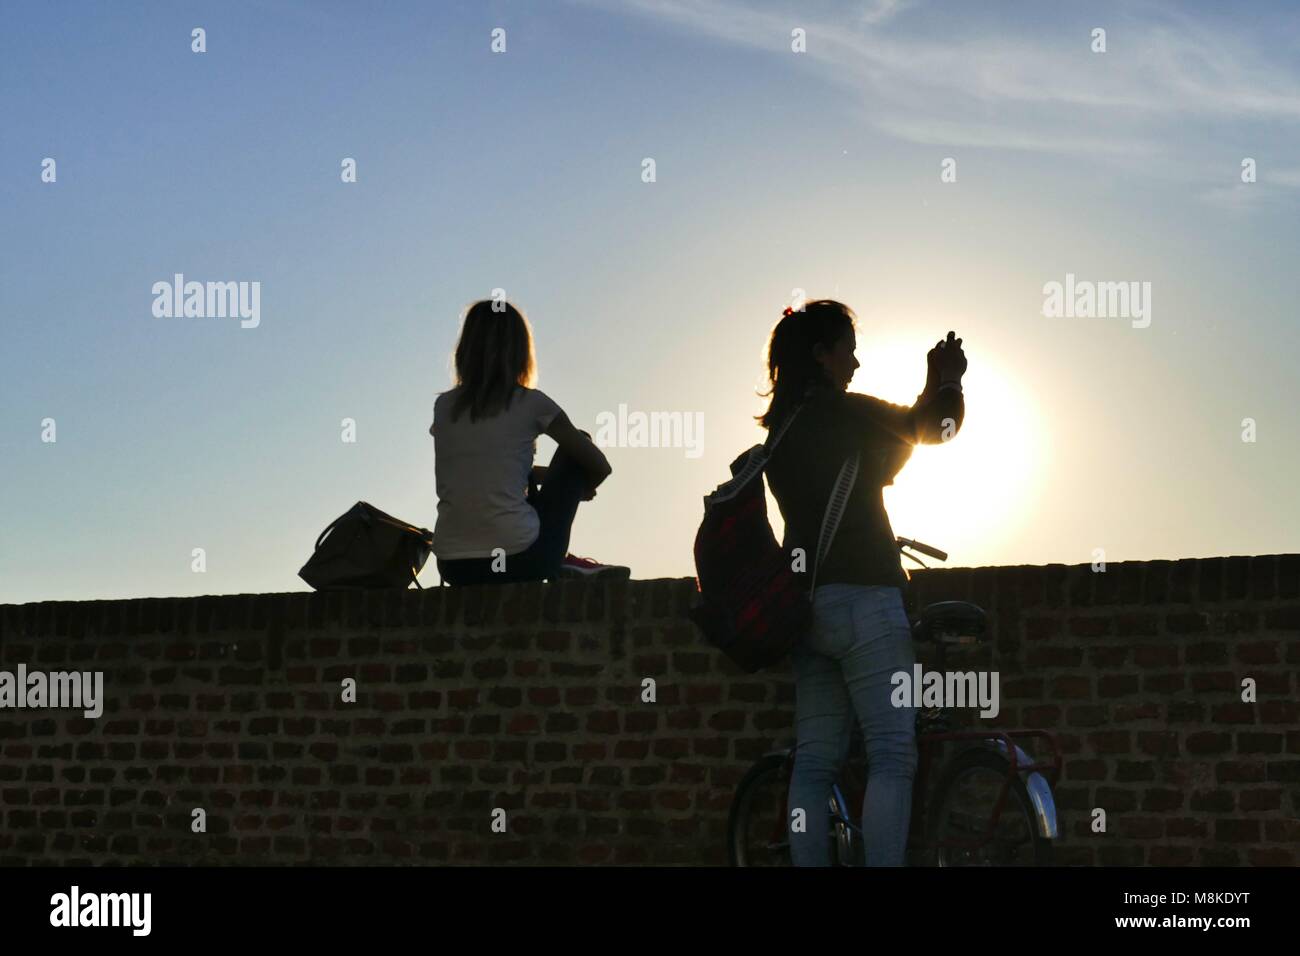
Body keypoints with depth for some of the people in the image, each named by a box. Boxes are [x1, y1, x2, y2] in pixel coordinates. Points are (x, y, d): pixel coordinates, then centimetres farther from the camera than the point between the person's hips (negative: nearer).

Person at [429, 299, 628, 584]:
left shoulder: (444, 406, 8)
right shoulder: (530, 403, -2)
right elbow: (599, 466, 8)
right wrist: (576, 489, 30)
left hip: (453, 568, 4)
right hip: (516, 560, -4)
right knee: (576, 449, 20)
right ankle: (561, 563, 20)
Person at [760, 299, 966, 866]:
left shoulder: (779, 427, 16)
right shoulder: (843, 413, -8)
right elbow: (937, 426, 5)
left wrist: (935, 384, 26)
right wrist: (947, 382, 26)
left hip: (804, 603, 8)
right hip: (861, 596, -8)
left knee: (814, 760, 5)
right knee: (893, 755, -10)